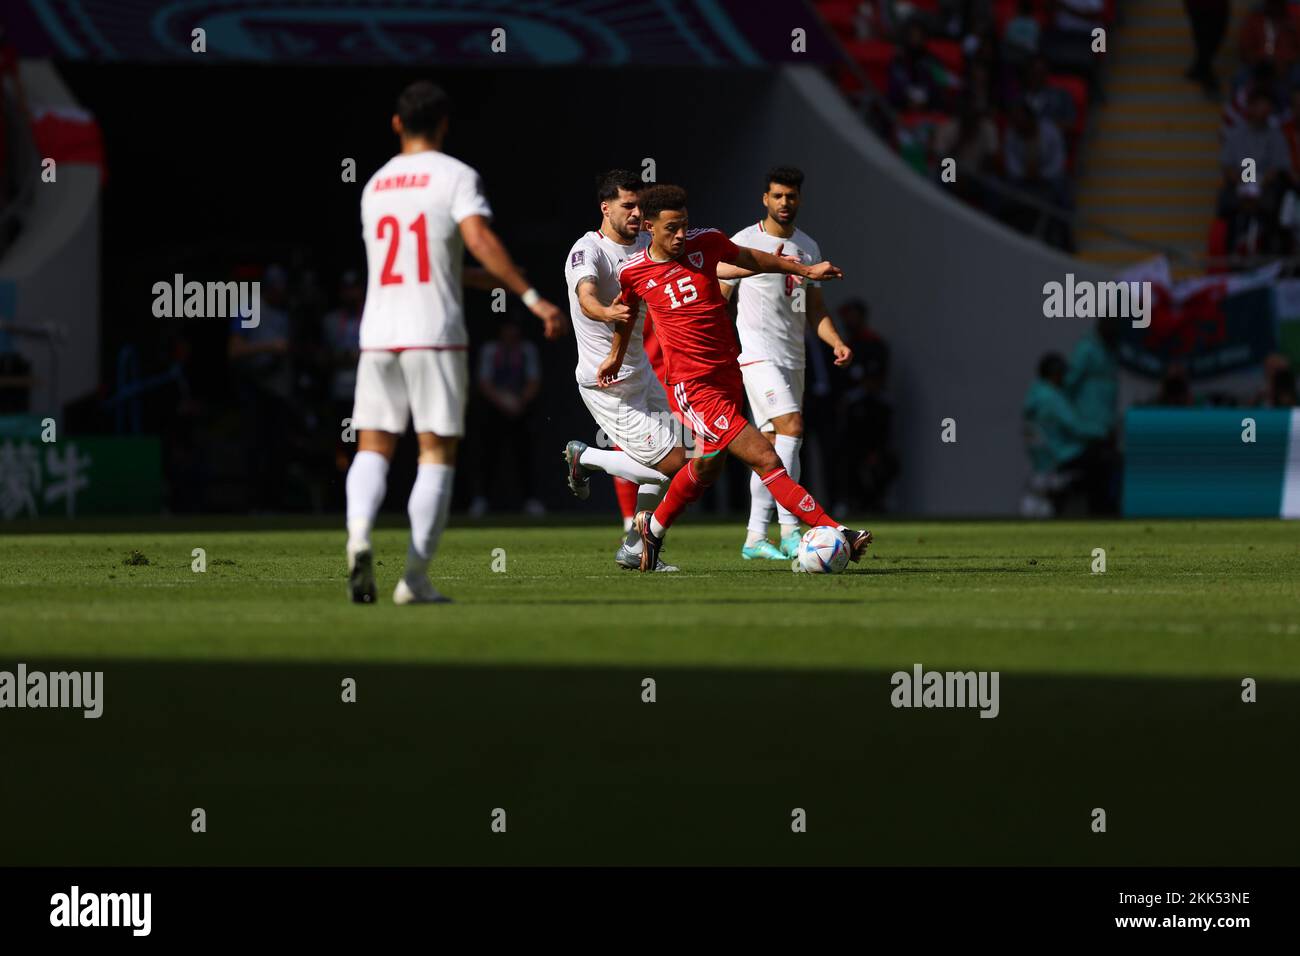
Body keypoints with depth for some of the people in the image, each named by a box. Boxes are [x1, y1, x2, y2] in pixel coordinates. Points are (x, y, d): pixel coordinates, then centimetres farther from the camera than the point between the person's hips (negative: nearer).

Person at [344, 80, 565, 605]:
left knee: (373, 448, 7)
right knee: (437, 454, 2)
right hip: (435, 335, -4)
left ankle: (358, 532, -23)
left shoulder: (374, 187, 16)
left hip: (378, 333, 4)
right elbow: (480, 240, -18)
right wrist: (534, 299, -20)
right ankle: (415, 577, -5)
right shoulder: (456, 177, -2)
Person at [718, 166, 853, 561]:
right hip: (757, 354, -6)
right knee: (791, 426, -21)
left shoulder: (808, 247, 14)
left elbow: (814, 309, 18)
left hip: (793, 358, 6)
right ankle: (790, 530, -23)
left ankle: (755, 537, 11)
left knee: (771, 445, 6)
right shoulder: (743, 243, -4)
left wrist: (837, 343, 0)